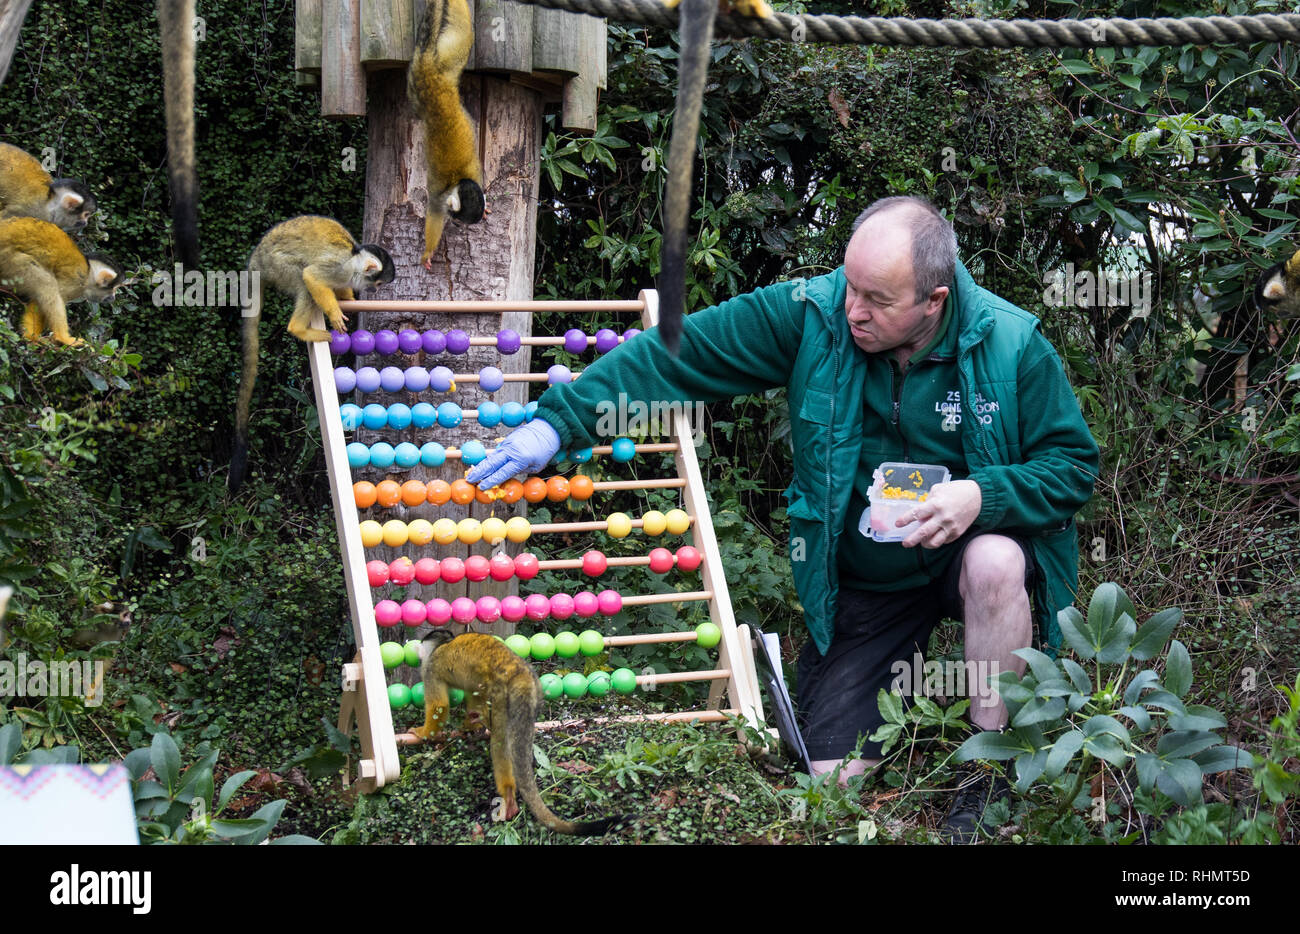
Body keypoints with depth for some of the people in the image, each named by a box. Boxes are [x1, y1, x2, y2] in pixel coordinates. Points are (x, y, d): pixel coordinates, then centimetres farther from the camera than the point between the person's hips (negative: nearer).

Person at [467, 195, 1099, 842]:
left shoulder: (1011, 343, -17)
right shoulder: (809, 314, -15)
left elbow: (1074, 462, -12)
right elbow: (679, 354, -14)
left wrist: (983, 493, -31)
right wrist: (560, 419, -21)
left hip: (965, 551, -2)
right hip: (862, 588, 2)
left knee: (993, 562, -39)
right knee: (836, 779, -4)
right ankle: (904, 680, 32)